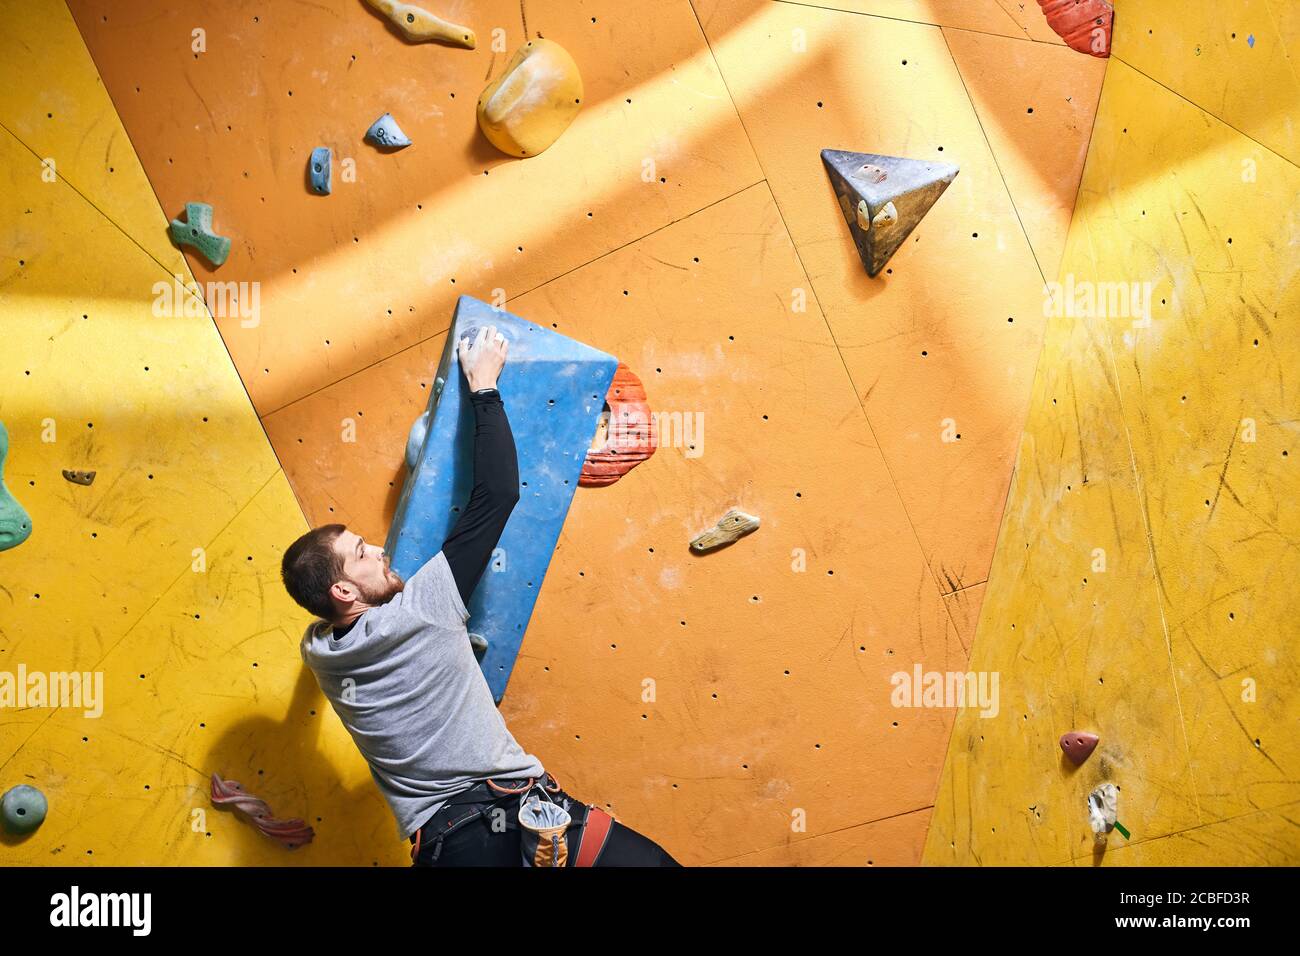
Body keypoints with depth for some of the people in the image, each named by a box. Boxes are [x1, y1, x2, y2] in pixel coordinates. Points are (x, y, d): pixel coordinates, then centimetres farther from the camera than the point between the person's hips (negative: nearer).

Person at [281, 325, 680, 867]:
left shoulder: (318, 651, 6)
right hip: (517, 805, -7)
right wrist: (484, 388, 1)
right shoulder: (419, 611, -12)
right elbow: (498, 492, -11)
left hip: (446, 839, 7)